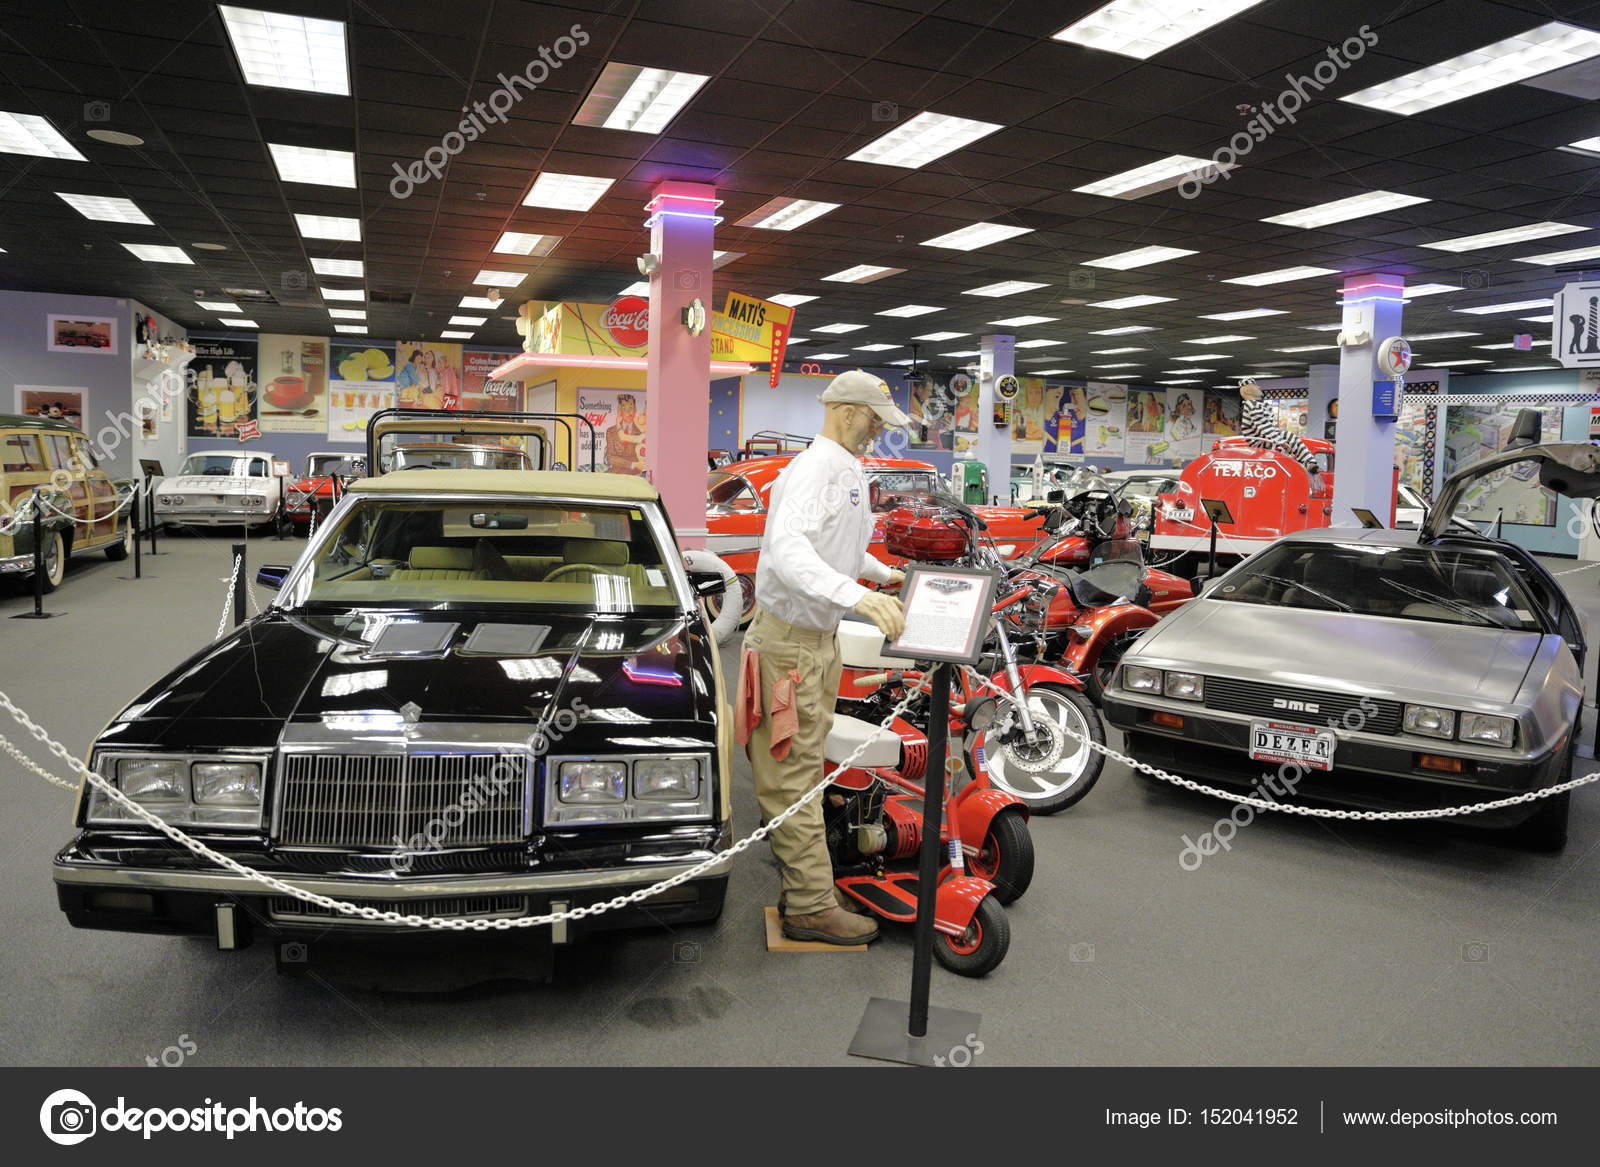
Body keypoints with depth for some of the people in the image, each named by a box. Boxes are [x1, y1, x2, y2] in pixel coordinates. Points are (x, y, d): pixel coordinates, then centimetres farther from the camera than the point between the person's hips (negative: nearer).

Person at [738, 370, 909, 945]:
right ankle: (811, 907, 3)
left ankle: (803, 889, 35)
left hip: (820, 637, 11)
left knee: (805, 766, 20)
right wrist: (856, 595, -52)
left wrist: (884, 573, 25)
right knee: (792, 774, -4)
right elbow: (786, 545, -40)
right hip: (788, 639, -11)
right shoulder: (815, 468, -21)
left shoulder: (851, 471, 13)